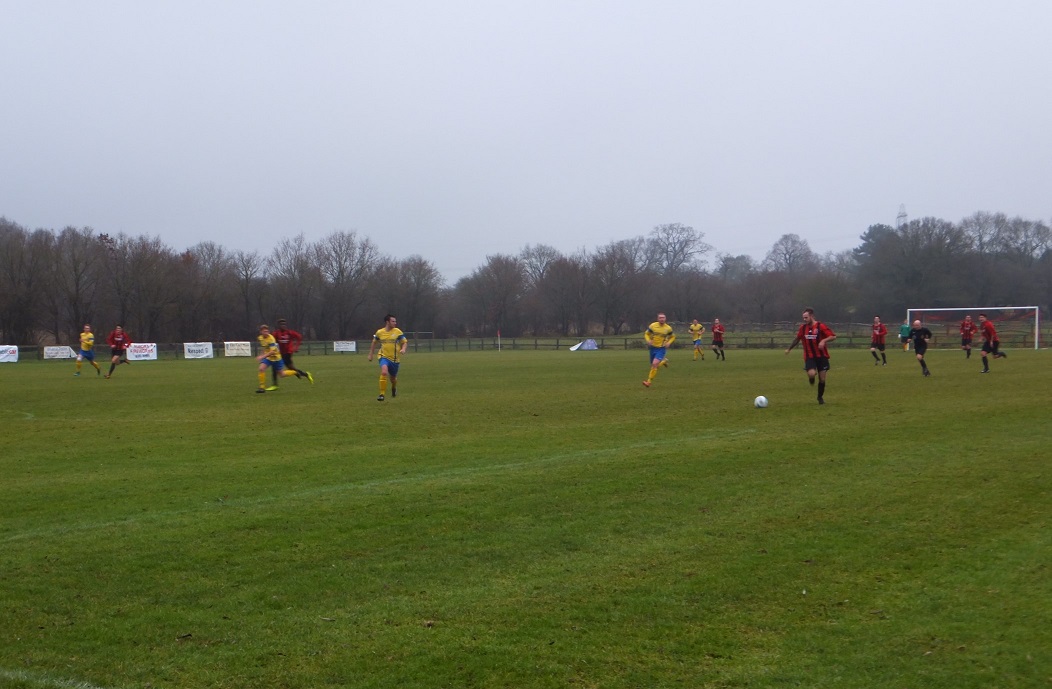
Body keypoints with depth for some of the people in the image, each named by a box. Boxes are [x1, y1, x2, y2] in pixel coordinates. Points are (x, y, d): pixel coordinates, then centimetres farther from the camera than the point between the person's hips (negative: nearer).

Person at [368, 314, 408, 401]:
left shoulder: (397, 332, -5)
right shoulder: (379, 332, -2)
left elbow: (405, 342, 2)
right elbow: (374, 343, 16)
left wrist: (403, 349, -19)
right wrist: (370, 354, 18)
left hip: (395, 359, 1)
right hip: (384, 357, -1)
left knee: (393, 378, 15)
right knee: (384, 372, -29)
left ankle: (394, 388, 53)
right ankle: (382, 394, -22)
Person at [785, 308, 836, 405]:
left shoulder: (821, 326, -9)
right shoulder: (803, 328, 5)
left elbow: (833, 336, -11)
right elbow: (797, 339, 20)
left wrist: (824, 340, -27)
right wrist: (789, 349, 26)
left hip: (822, 356, -2)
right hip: (809, 357, 2)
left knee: (822, 379, 2)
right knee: (811, 374, -24)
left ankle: (820, 397, 25)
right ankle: (811, 379, 14)